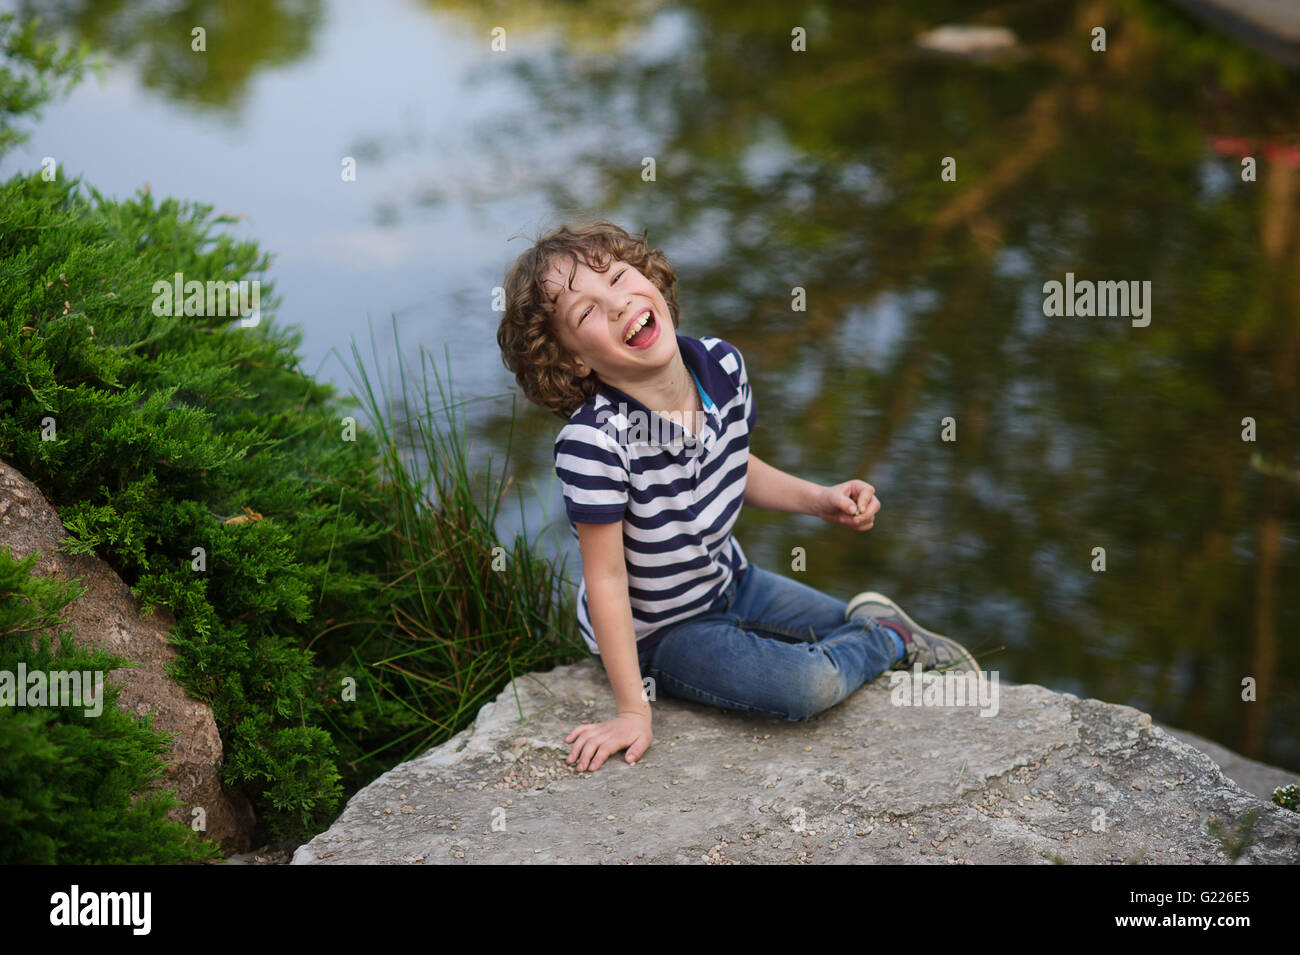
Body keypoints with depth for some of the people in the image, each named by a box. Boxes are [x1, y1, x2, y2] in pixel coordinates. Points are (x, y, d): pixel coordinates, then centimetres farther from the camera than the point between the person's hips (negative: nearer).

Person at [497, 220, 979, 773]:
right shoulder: (592, 442, -34)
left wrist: (819, 499, -4)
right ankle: (888, 639, 9)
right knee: (808, 685, -20)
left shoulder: (721, 365, -13)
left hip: (728, 582, 6)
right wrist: (632, 711, -25)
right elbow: (606, 578, -27)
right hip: (657, 633, -6)